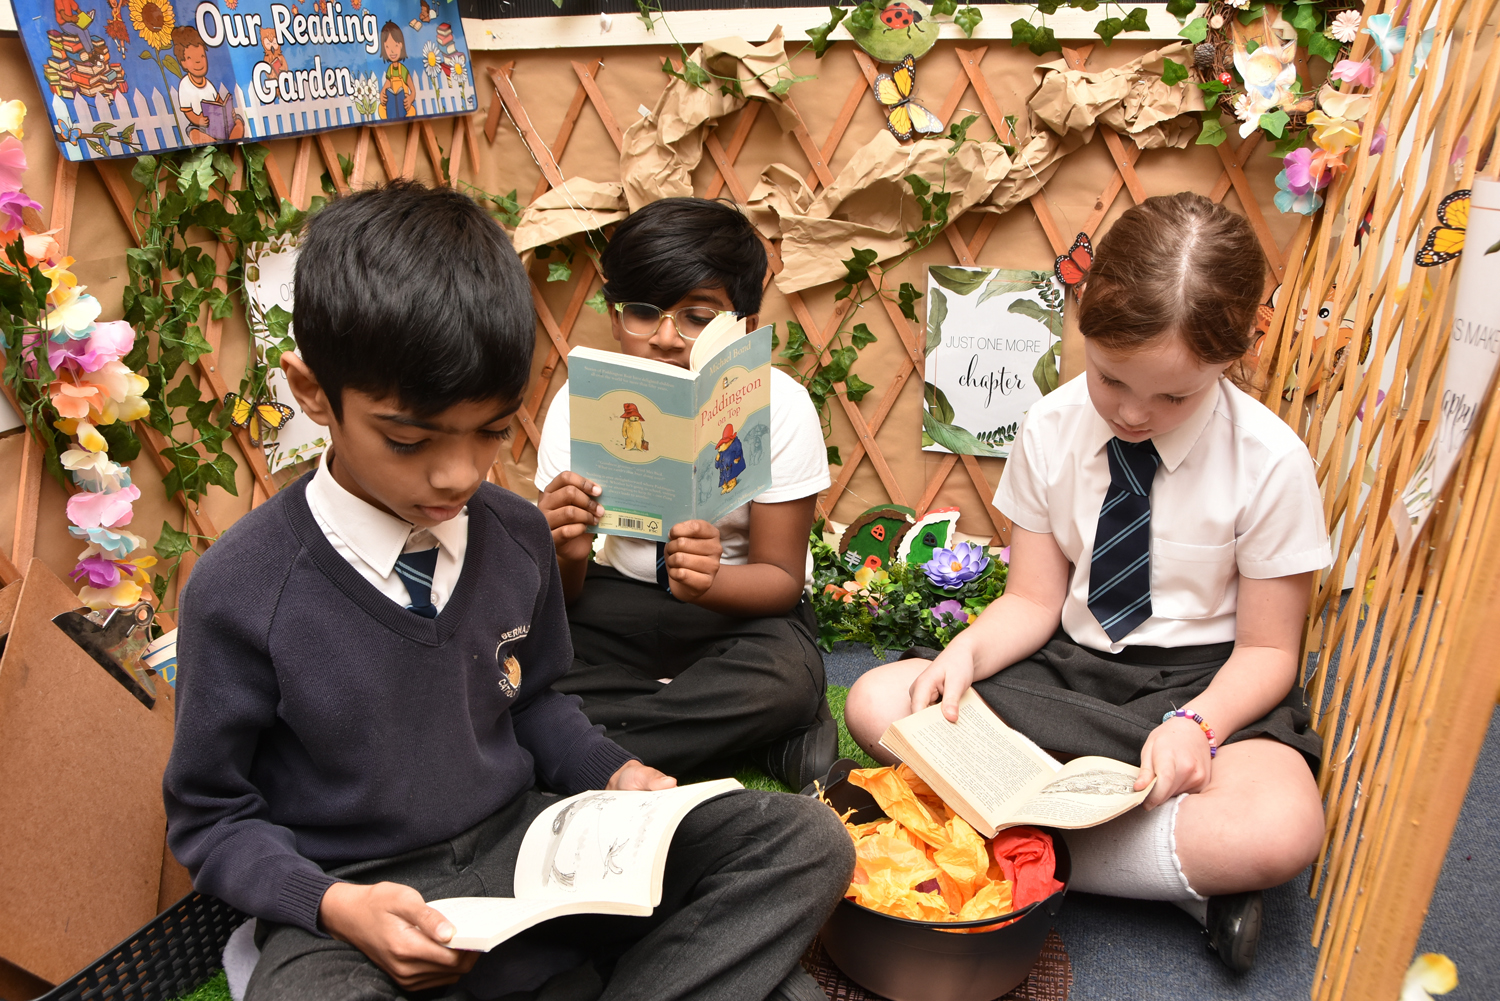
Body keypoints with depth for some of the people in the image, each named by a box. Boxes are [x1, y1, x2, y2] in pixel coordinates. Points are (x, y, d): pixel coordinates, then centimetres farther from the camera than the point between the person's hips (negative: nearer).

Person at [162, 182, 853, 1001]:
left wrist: (613, 773, -3)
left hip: (526, 842, 4)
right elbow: (210, 815, -3)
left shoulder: (516, 534, -3)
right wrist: (332, 904, -18)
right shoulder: (242, 589, -15)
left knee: (804, 842, -9)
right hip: (357, 905, -3)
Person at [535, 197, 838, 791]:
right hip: (619, 596, 3)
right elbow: (560, 601, -9)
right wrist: (566, 555, -35)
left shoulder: (779, 406, -17)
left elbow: (782, 578, -14)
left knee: (783, 682, -34)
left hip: (738, 605, -2)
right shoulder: (579, 403, -12)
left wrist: (707, 582, -37)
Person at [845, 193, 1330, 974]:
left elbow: (1266, 646, -5)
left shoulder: (1270, 461, -13)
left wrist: (1197, 724, -26)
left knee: (1279, 828, -36)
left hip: (1201, 681, -4)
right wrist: (966, 653, -22)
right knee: (878, 704, -20)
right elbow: (1033, 601, -1)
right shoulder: (1049, 431, -6)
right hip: (1070, 668, 4)